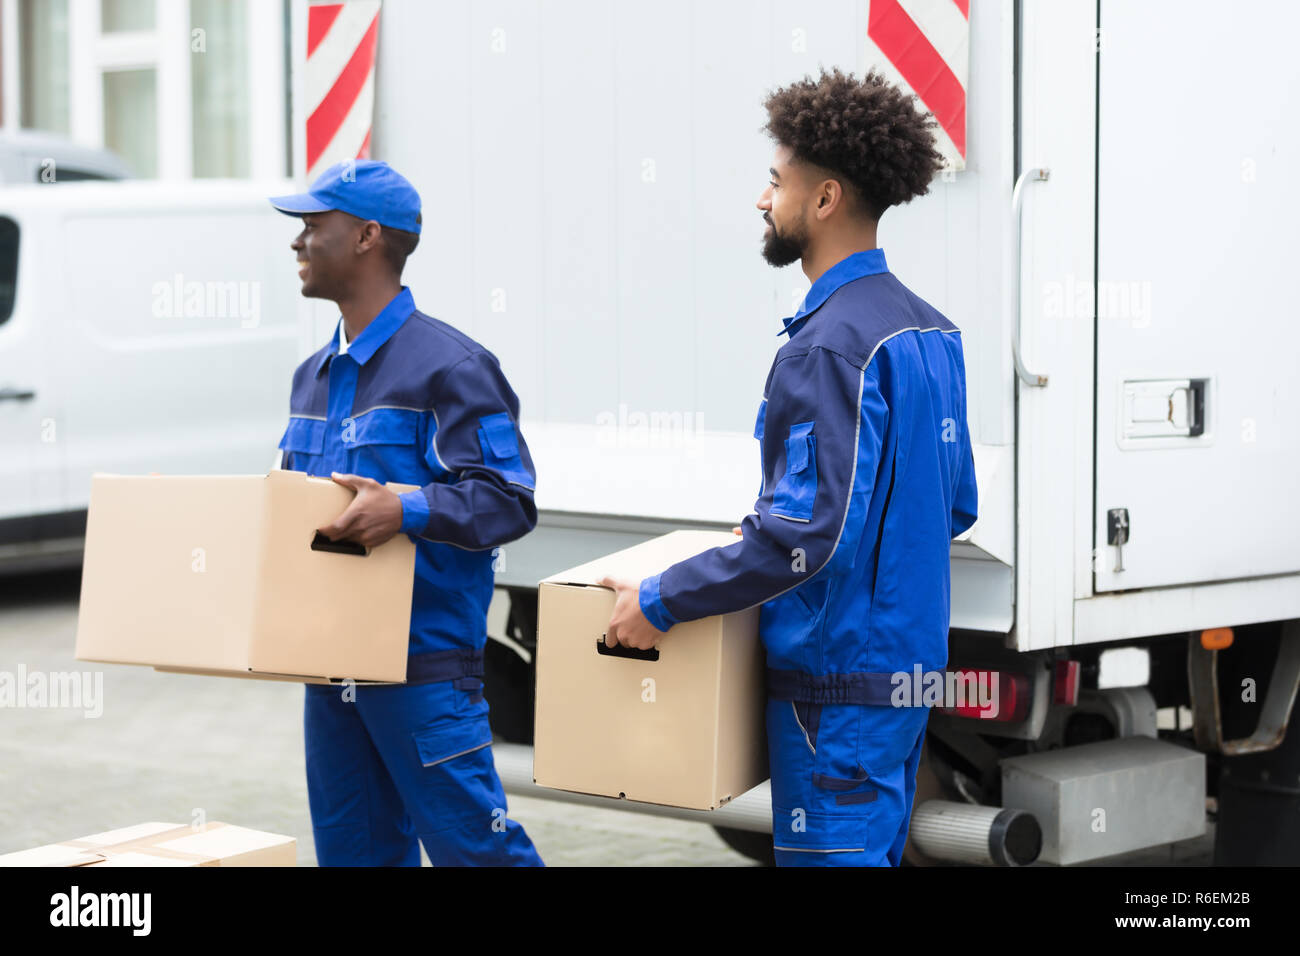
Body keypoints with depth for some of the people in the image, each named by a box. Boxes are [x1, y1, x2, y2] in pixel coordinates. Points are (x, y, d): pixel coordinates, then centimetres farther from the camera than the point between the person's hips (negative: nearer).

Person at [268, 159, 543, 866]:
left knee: (470, 844, -7)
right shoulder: (313, 376, 17)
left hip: (425, 665, -8)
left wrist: (408, 511, -30)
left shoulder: (448, 365, -10)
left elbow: (509, 498, -17)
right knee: (351, 850, 12)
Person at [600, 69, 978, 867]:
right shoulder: (927, 330, 12)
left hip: (837, 680, -10)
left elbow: (810, 533, -27)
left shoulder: (831, 344, -19)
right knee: (875, 849, 17)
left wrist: (660, 602, -19)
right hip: (907, 659, 10)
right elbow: (955, 506, 19)